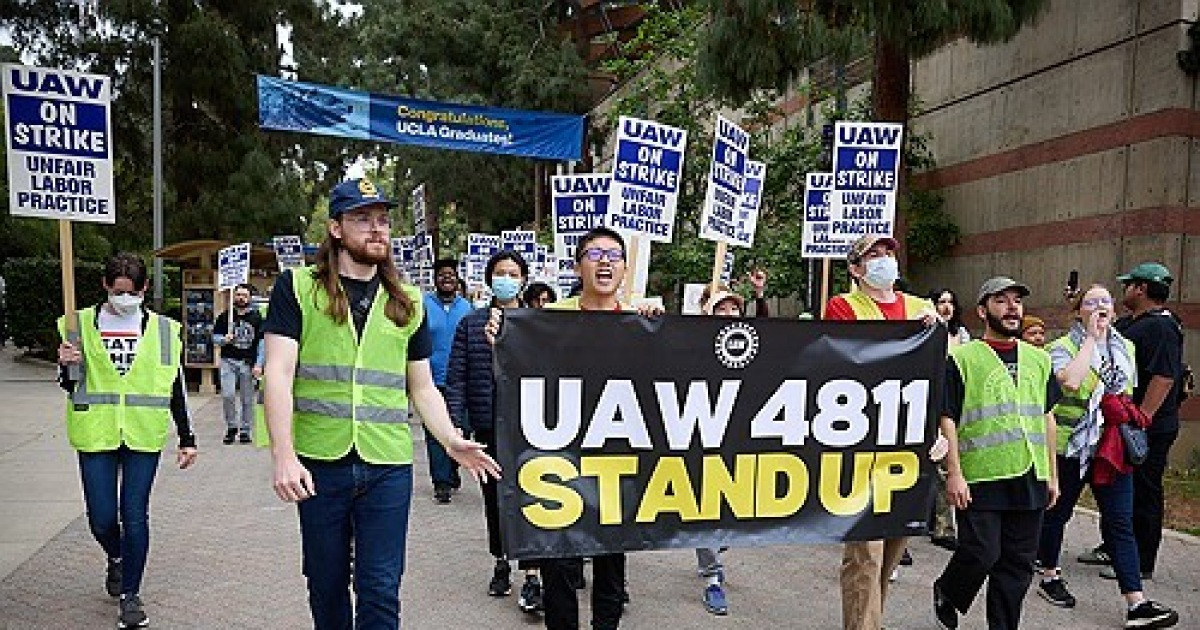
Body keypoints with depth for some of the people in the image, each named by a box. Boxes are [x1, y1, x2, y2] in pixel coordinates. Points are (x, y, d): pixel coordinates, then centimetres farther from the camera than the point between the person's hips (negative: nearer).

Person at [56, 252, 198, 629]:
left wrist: (187, 439, 6)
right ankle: (116, 558, 38)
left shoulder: (163, 329, 4)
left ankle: (130, 595, 17)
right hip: (96, 435, 1)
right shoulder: (82, 324, 5)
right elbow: (70, 386, 11)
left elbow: (175, 387, 8)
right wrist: (66, 366, -12)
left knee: (134, 516, 0)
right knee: (102, 519, 3)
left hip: (143, 436, -1)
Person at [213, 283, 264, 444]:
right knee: (227, 395, -10)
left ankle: (245, 430, 15)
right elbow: (215, 337, 11)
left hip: (248, 363, 0)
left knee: (247, 399, 3)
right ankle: (231, 426, 11)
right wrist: (224, 340, -12)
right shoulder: (225, 316, 8)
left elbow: (262, 342, 3)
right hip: (228, 361, 0)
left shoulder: (257, 317, 5)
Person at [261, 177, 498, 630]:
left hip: (388, 466, 1)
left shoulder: (408, 302, 10)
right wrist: (283, 455, -17)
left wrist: (451, 441, -1)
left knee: (380, 590, 2)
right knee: (326, 586, 14)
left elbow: (423, 388, 14)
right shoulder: (297, 287, 0)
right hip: (319, 462, -1)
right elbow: (279, 374, -7)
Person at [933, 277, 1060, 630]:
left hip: (1031, 479, 5)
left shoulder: (1039, 359, 14)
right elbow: (947, 419, -6)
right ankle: (946, 594, 24)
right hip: (980, 478, -5)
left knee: (1018, 562, 9)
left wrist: (1052, 474, 15)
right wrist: (954, 474, -13)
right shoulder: (962, 358, -3)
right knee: (980, 555, -4)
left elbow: (1047, 418, 18)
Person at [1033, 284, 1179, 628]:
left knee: (1121, 522, -1)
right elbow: (1071, 381, -28)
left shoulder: (1126, 348, 11)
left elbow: (1129, 393, 23)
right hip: (1070, 445, -4)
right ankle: (1049, 577, 29)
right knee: (1058, 512, 10)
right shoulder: (1063, 347, -7)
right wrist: (1091, 337, -19)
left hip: (1114, 447, 4)